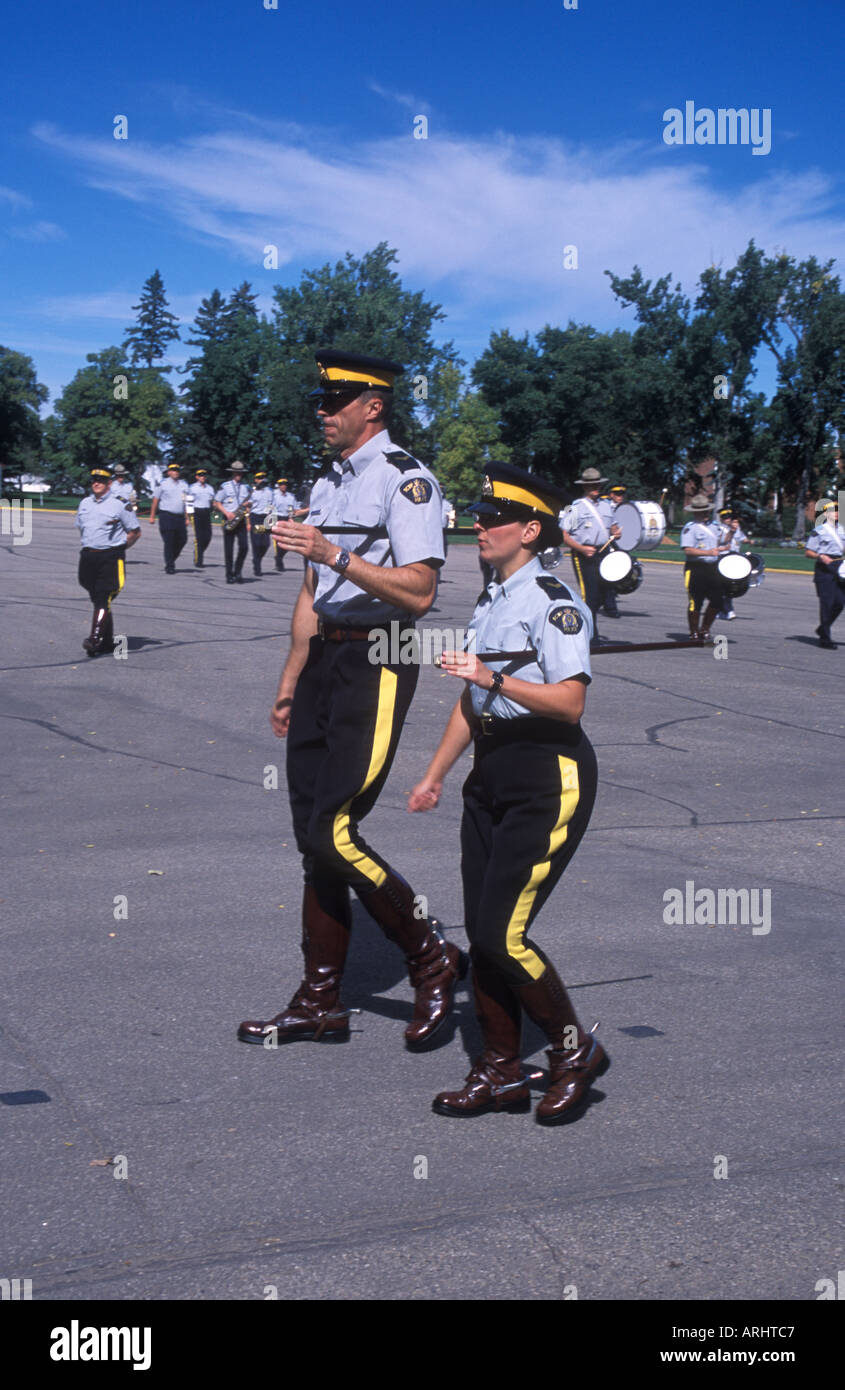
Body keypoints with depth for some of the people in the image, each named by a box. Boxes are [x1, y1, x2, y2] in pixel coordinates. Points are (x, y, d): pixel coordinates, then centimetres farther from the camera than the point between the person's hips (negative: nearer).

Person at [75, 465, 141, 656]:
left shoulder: (119, 504, -4)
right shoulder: (85, 503, 12)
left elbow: (136, 532, 0)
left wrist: (118, 548, -1)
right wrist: (88, 546, 16)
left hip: (110, 558, -6)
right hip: (88, 556, 6)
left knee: (103, 600, -14)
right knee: (97, 599, 11)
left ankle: (95, 639, -18)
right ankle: (107, 641, 19)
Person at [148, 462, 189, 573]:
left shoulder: (184, 484, 13)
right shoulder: (162, 484, -1)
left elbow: (186, 502, 16)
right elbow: (155, 500, 2)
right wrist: (152, 516, 0)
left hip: (180, 516, 5)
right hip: (166, 516, -5)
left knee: (182, 540, 3)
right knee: (169, 542, -6)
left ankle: (171, 559, 23)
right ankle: (169, 566, 1)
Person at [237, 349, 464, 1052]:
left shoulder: (406, 480, -9)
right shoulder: (328, 485, 19)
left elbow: (419, 592, -18)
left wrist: (335, 553, -23)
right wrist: (290, 685, 24)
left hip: (378, 662, -9)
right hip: (325, 659, 9)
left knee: (335, 832, -14)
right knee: (312, 835, 9)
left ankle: (433, 956, 6)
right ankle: (320, 1002, 18)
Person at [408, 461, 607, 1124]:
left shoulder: (555, 602, -12)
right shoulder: (491, 601, 16)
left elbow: (570, 701, -22)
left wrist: (492, 676, -27)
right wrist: (435, 774, 23)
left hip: (549, 777, -9)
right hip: (493, 772, 9)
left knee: (503, 934, -10)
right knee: (482, 932, 8)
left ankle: (576, 1049, 11)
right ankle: (501, 1072, 20)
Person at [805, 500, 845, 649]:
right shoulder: (819, 531, -6)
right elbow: (808, 551, -5)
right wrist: (820, 556, -21)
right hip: (824, 569, -6)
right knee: (827, 603, -6)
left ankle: (822, 629, 23)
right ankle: (825, 638, 1)